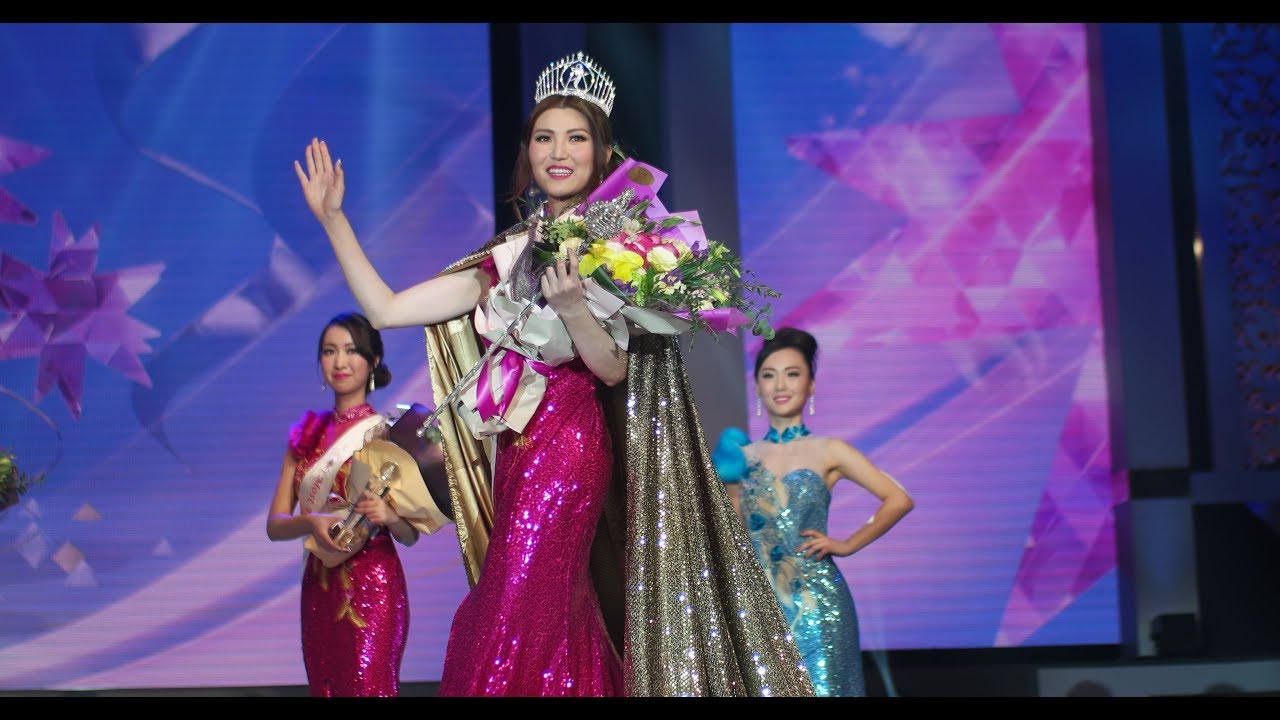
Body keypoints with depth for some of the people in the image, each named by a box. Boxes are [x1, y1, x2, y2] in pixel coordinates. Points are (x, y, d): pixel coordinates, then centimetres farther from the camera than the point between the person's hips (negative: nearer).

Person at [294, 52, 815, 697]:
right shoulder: (509, 254, 12)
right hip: (516, 450, 6)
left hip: (567, 444, -6)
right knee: (558, 630, 10)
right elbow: (387, 309, 7)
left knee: (514, 630, -8)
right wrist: (333, 218, 5)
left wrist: (572, 308, -27)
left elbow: (613, 369, -10)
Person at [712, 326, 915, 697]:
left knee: (821, 686, -5)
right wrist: (723, 481, 3)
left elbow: (899, 500, -4)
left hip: (817, 601, -3)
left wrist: (846, 545, -5)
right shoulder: (741, 456, 9)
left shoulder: (828, 451, 1)